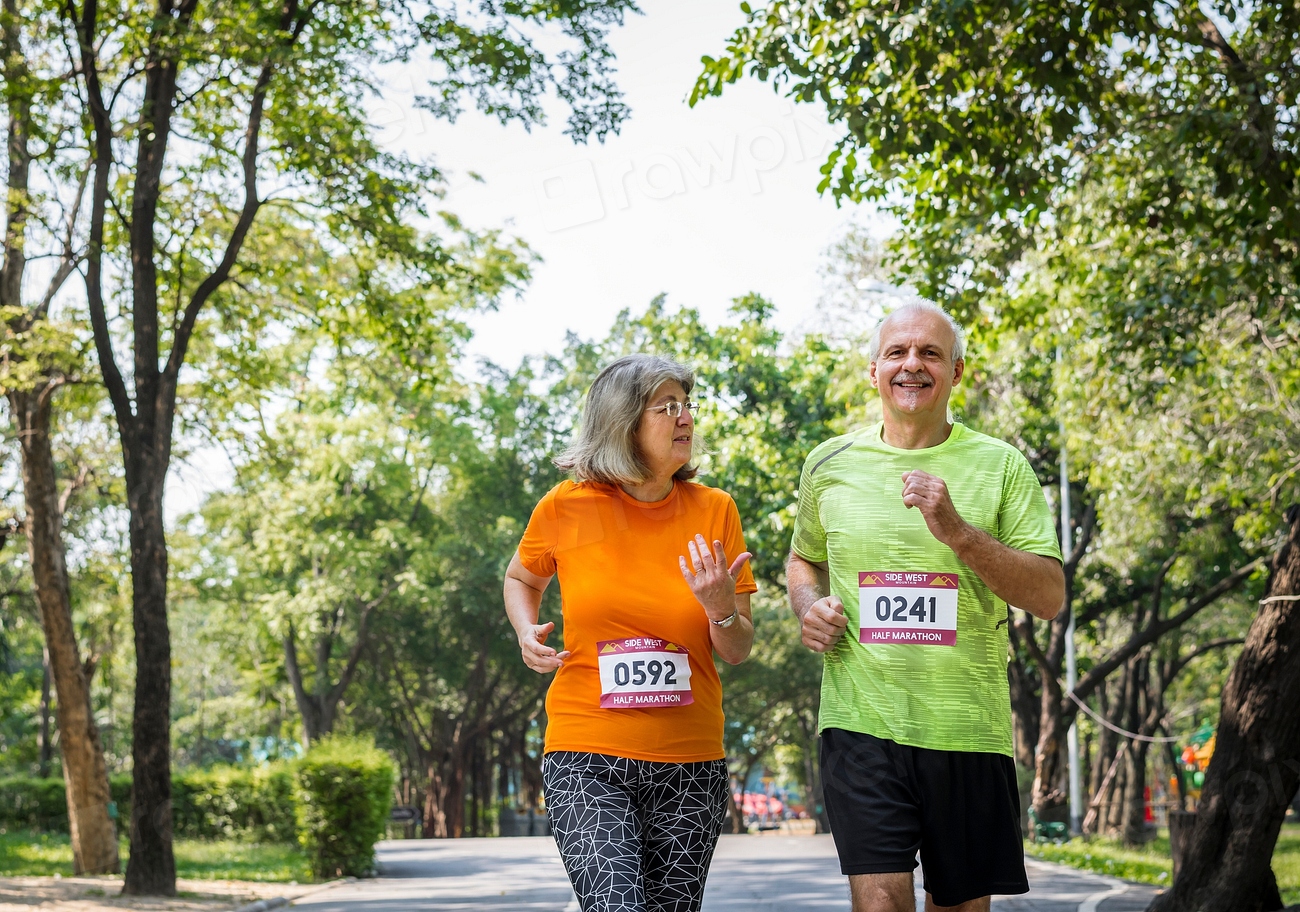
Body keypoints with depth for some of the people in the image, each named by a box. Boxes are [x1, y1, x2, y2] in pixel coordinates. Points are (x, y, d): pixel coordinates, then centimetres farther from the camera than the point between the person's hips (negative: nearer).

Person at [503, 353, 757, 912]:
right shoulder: (565, 507, -2)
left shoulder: (713, 510, 2)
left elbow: (738, 652, 6)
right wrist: (527, 635, -1)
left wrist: (722, 609, -15)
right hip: (587, 759, -2)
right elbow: (522, 579, 19)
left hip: (690, 763, 2)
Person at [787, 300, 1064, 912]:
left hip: (969, 726, 1)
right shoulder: (831, 464, 8)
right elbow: (803, 559, 26)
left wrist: (957, 531, -16)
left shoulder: (1000, 465, 3)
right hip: (861, 720, 0)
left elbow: (1049, 598, -4)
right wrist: (808, 604, 3)